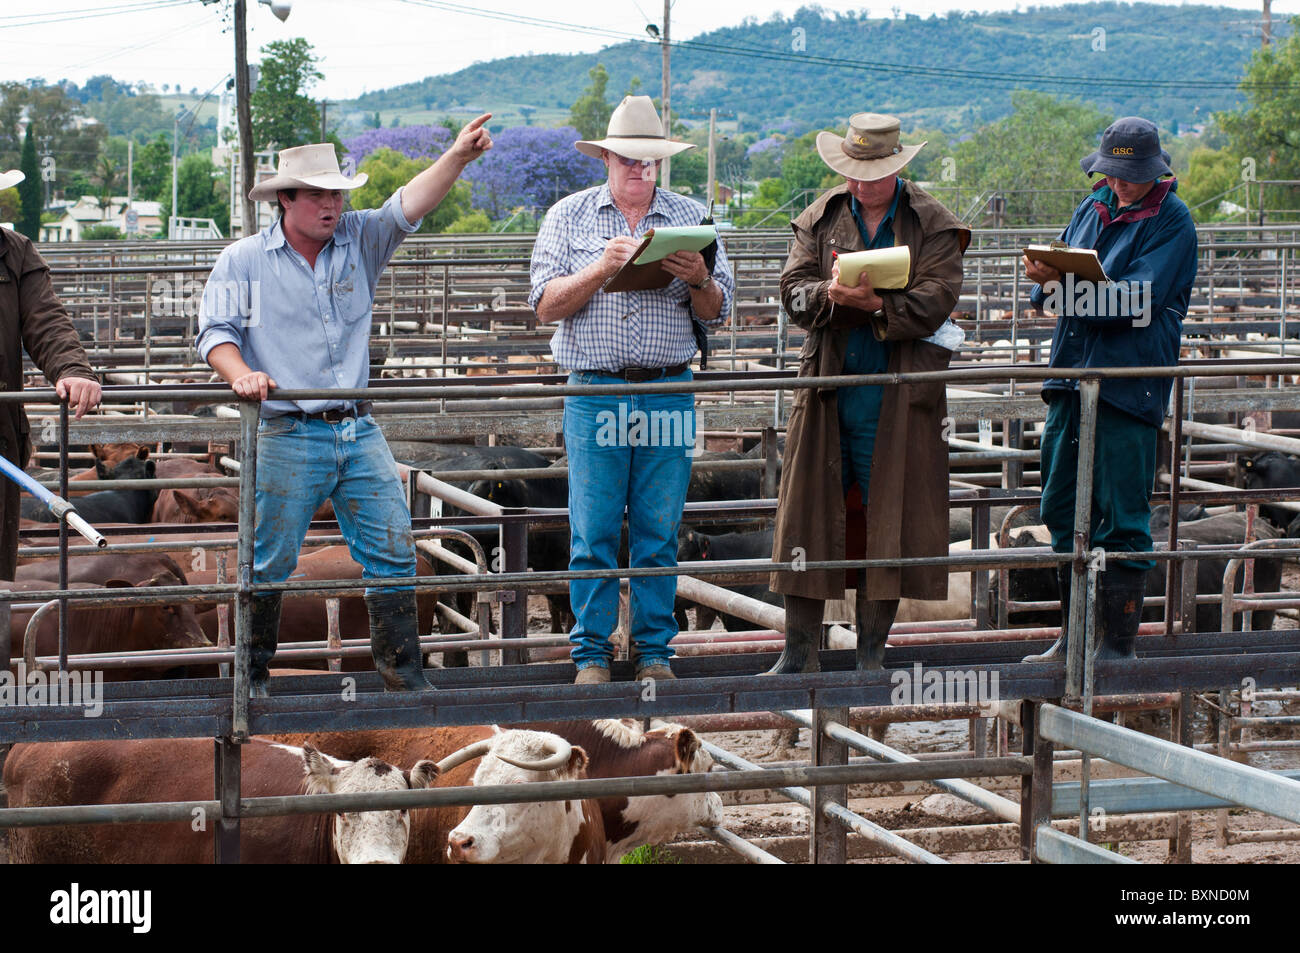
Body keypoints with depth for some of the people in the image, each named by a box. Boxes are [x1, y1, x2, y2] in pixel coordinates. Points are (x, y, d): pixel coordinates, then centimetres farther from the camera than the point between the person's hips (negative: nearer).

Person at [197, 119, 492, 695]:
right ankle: (250, 677, 17)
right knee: (269, 563, 2)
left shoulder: (359, 241, 9)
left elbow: (406, 208, -5)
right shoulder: (243, 261, 3)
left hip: (359, 432, 3)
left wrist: (457, 157, -20)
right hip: (287, 436, -3)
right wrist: (240, 374, -19)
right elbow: (215, 331, 1)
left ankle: (404, 678, 6)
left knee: (394, 553, -1)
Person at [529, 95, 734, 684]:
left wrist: (698, 280, -12)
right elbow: (546, 305, -1)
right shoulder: (570, 217, 8)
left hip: (669, 392, 1)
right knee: (593, 532, -2)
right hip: (594, 392, -1)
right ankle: (591, 654, 7)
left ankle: (654, 652, 11)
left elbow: (716, 314, 9)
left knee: (659, 534, 2)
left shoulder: (690, 218, 10)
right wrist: (603, 268, -14)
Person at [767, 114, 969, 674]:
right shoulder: (821, 218, 10)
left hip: (900, 397, -2)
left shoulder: (934, 226, 3)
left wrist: (877, 305, -23)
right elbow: (793, 292, -1)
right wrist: (831, 295, -21)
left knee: (887, 521, 1)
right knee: (809, 515, 2)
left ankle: (871, 654, 12)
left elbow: (935, 301, -9)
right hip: (827, 390, 2)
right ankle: (798, 653, 10)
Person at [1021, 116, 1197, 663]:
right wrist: (1046, 280, -12)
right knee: (1064, 510, 10)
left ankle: (1119, 645, 3)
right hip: (1072, 373, 7)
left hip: (1129, 385, -7)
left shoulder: (1170, 222, -5)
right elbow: (1052, 288, 12)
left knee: (1122, 519, -4)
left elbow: (1137, 299, -17)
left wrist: (1060, 288, -25)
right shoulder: (1092, 209, 15)